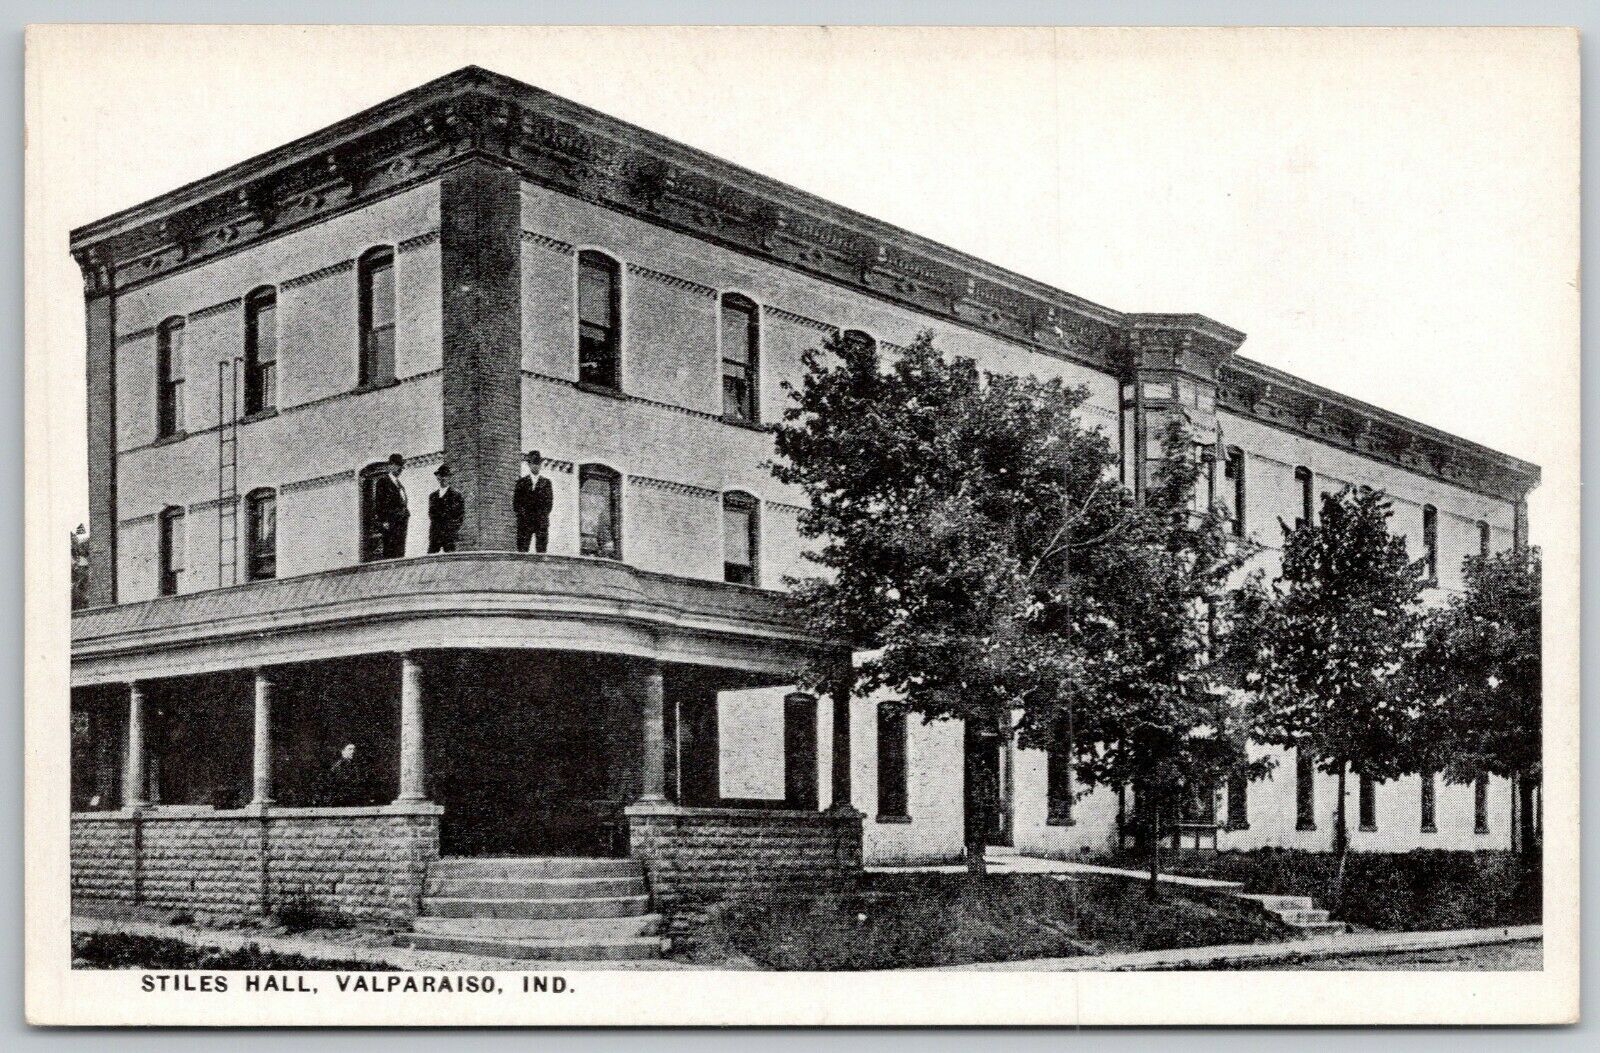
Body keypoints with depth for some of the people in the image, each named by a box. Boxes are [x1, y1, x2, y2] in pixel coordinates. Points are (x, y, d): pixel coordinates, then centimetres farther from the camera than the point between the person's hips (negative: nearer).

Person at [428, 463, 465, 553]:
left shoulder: (455, 496, 4)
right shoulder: (432, 496, 18)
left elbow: (461, 516, 3)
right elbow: (430, 514, 21)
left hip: (449, 534, -4)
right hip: (434, 534, 4)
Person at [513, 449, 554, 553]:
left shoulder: (546, 482, 14)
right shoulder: (522, 482, 13)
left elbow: (549, 501, 7)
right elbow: (516, 502, 9)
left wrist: (542, 515, -5)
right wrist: (522, 513, -5)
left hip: (541, 521, 0)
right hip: (525, 521, 0)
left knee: (541, 548, -8)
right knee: (522, 549, -7)